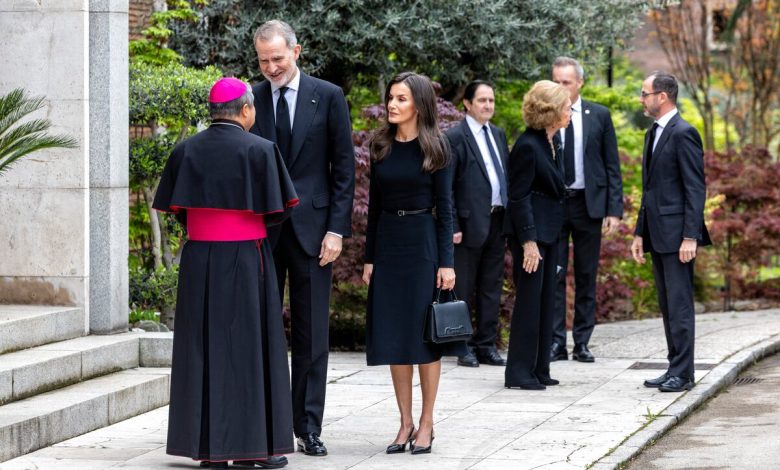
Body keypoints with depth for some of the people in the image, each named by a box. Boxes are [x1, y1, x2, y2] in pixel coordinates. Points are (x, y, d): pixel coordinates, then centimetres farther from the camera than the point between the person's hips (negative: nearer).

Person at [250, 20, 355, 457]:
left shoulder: (328, 97, 1)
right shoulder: (251, 99, 4)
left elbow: (344, 167, 1)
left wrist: (337, 228, -5)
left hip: (311, 228, -1)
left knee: (312, 335, 3)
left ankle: (309, 429, 8)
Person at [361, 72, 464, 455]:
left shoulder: (435, 147, -4)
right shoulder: (381, 146, 6)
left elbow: (444, 206, -5)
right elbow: (374, 205, 10)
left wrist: (446, 262, -10)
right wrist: (369, 258, 6)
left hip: (423, 243, -4)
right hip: (388, 243, 4)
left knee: (425, 334, -1)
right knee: (393, 335, 3)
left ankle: (426, 422, 8)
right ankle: (405, 422, 10)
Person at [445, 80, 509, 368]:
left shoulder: (498, 135, 14)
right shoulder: (455, 137, -7)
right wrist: (452, 226, -14)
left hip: (498, 222, 7)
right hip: (471, 222, -7)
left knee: (491, 287, 10)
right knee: (464, 289, 1)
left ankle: (487, 345, 15)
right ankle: (465, 347, 7)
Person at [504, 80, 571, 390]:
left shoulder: (554, 141, 9)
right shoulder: (527, 146, -18)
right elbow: (518, 197, -18)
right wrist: (528, 242, -20)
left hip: (549, 230, 9)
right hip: (530, 230, -9)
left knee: (545, 300, 12)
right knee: (529, 299, -5)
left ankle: (538, 369, 18)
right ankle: (519, 372, 1)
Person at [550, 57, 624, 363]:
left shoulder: (599, 116, 3)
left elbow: (612, 165, 4)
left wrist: (614, 209, -4)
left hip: (589, 204, 1)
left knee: (587, 277, 6)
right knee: (553, 275, -1)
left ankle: (582, 343, 11)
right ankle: (556, 342, 3)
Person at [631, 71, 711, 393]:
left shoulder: (683, 134, -12)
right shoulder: (653, 134, 17)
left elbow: (696, 189, -15)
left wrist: (690, 237, -20)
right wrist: (640, 233, 19)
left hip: (677, 233, -9)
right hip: (658, 234, 9)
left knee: (679, 305, -7)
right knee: (667, 306, 11)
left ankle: (683, 373, -5)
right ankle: (675, 367, 16)